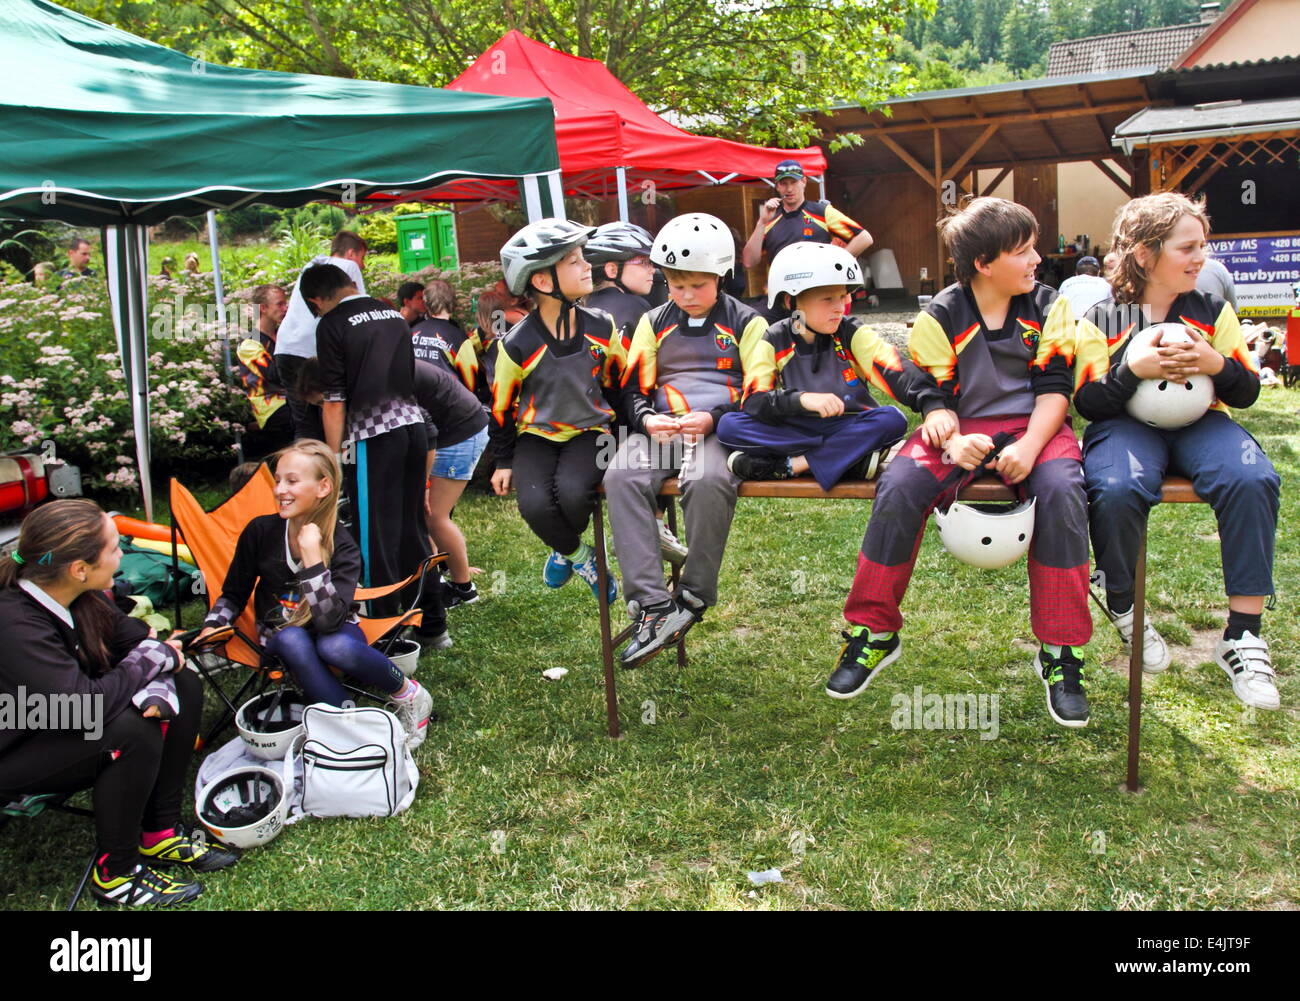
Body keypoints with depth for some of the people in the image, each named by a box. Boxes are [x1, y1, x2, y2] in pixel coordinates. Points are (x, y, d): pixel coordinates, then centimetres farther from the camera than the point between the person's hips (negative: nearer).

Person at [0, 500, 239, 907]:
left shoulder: (81, 596, -10)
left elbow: (137, 638, 0)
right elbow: (84, 705, -39)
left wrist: (157, 689, -23)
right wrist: (155, 657, -23)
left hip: (61, 719, 9)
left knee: (185, 686, -2)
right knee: (132, 731, -31)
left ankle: (160, 832, 5)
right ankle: (115, 874, -10)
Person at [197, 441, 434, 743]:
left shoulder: (342, 546, -19)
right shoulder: (260, 531, -10)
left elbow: (330, 621, -32)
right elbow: (233, 594, 5)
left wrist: (312, 555, -34)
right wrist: (212, 627, -16)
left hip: (334, 631, -2)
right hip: (279, 632, 2)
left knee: (336, 647, -38)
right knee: (292, 640, -35)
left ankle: (408, 694, -12)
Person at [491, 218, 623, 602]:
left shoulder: (601, 328, -5)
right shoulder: (518, 346, -13)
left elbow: (617, 382, 13)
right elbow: (501, 406, 1)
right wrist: (504, 462, 5)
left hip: (590, 431, 1)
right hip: (536, 436, -1)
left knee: (572, 491, -30)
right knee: (535, 504, -28)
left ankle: (564, 551, 6)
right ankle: (580, 556, 5)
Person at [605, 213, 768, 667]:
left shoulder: (745, 322, 11)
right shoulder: (654, 322, 20)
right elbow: (633, 388, 18)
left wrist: (713, 418, -13)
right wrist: (647, 419, -6)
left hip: (722, 428, -3)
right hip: (662, 429, 3)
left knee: (707, 480, -39)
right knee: (622, 477, -30)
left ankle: (694, 597, -19)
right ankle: (651, 608, -32)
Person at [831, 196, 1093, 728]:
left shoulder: (1048, 306, 3)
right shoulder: (940, 316, -1)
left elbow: (1055, 386, -4)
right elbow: (935, 396, -4)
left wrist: (1029, 447, -22)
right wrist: (953, 443, -27)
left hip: (1031, 425, 0)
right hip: (961, 428, 0)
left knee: (1061, 488, -33)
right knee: (898, 487, -29)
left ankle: (1060, 652, -21)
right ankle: (874, 631, -12)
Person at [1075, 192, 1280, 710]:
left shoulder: (1213, 310, 11)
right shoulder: (1101, 319, 4)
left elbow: (1247, 392, 10)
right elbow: (1087, 403, -3)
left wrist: (1219, 365, -13)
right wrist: (1131, 369, -21)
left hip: (1199, 421, 3)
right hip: (1126, 424, -2)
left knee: (1253, 478, -32)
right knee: (1117, 488, -38)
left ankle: (1243, 633, -23)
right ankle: (1122, 607, -8)